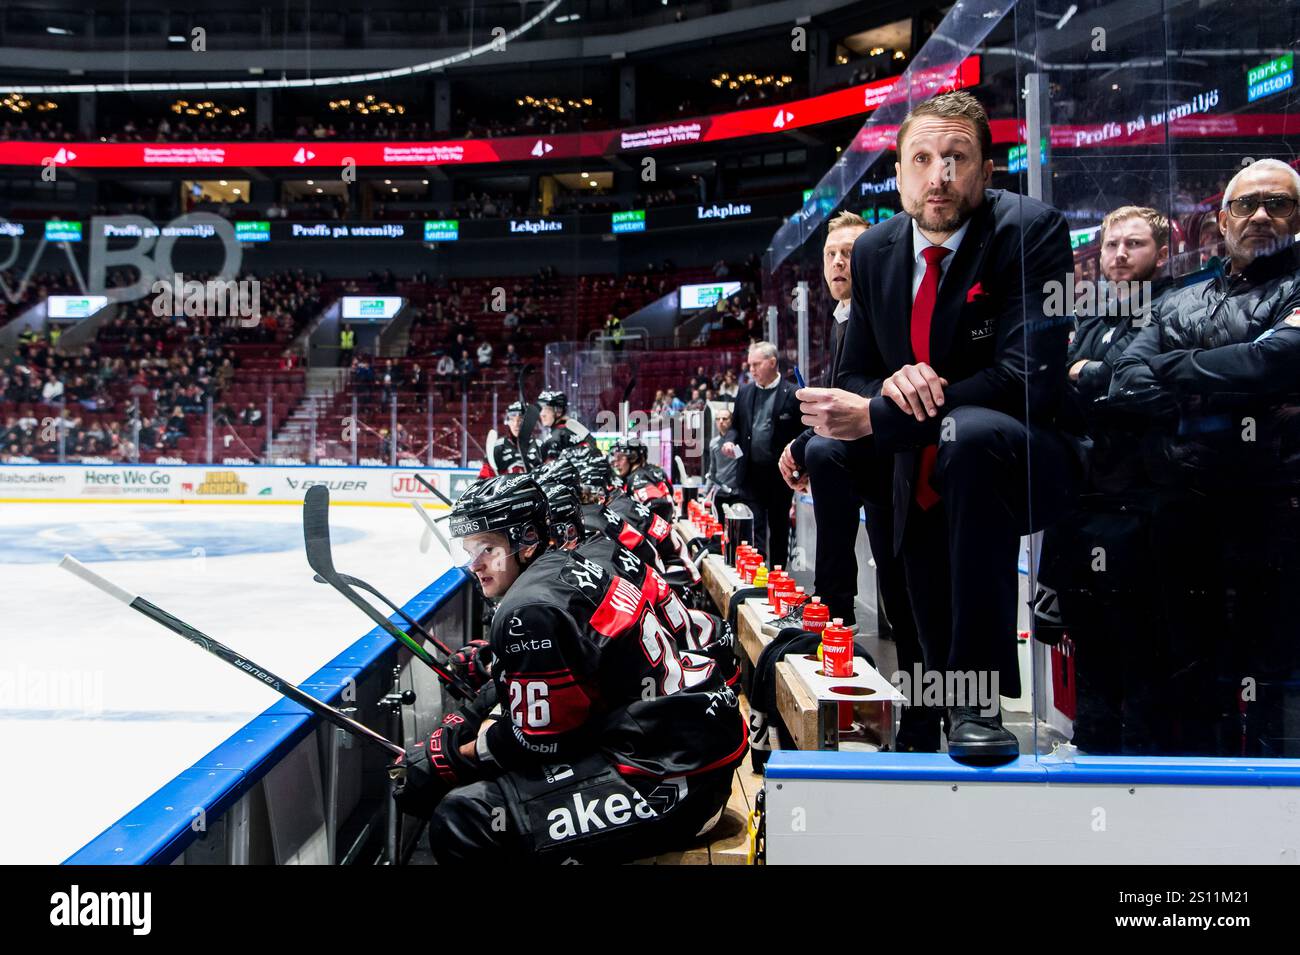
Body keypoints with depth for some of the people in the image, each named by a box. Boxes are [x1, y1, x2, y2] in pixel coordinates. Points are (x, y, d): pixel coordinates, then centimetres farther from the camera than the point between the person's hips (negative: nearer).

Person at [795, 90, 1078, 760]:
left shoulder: (1030, 230, -15)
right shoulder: (875, 251, 2)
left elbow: (1030, 379, -25)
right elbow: (854, 376, 7)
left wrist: (875, 419, -28)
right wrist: (889, 385, -20)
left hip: (1021, 462, -6)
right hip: (921, 486, 6)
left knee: (969, 431, -37)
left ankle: (981, 696, -28)